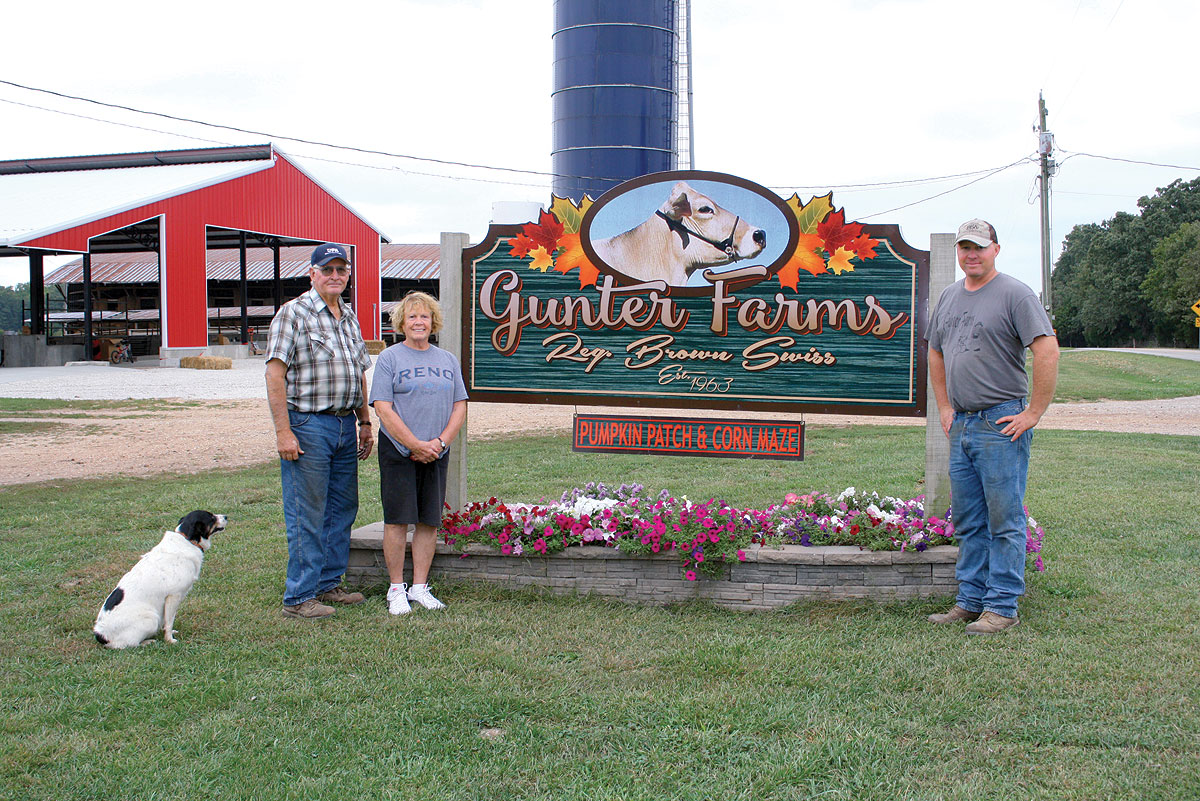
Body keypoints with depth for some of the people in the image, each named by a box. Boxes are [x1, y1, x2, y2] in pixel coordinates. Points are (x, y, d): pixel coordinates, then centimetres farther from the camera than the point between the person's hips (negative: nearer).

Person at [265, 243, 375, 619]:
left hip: (345, 425, 8)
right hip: (307, 425, -8)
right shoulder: (294, 313, -8)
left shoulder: (349, 317, 16)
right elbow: (275, 374, -14)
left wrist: (364, 422, 18)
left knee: (342, 509, 13)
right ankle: (299, 597, 3)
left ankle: (328, 584, 25)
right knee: (307, 515, -4)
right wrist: (283, 432, -19)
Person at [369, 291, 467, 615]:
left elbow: (460, 407, 10)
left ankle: (420, 587, 15)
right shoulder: (389, 358, 0)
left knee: (429, 520, 5)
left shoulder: (448, 360, 14)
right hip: (398, 452, -4)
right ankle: (396, 589, 8)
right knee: (398, 519, -3)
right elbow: (383, 409, -8)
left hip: (437, 453, 4)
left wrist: (440, 442, -6)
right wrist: (416, 445, -13)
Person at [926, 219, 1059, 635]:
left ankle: (1002, 607, 4)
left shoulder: (1014, 293, -8)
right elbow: (935, 353, 26)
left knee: (1004, 521, -3)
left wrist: (1034, 412, -15)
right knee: (967, 521, 12)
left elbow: (1048, 350, -15)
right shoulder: (949, 296, 15)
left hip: (1001, 424, -7)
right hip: (961, 425, 7)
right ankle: (970, 601, 21)